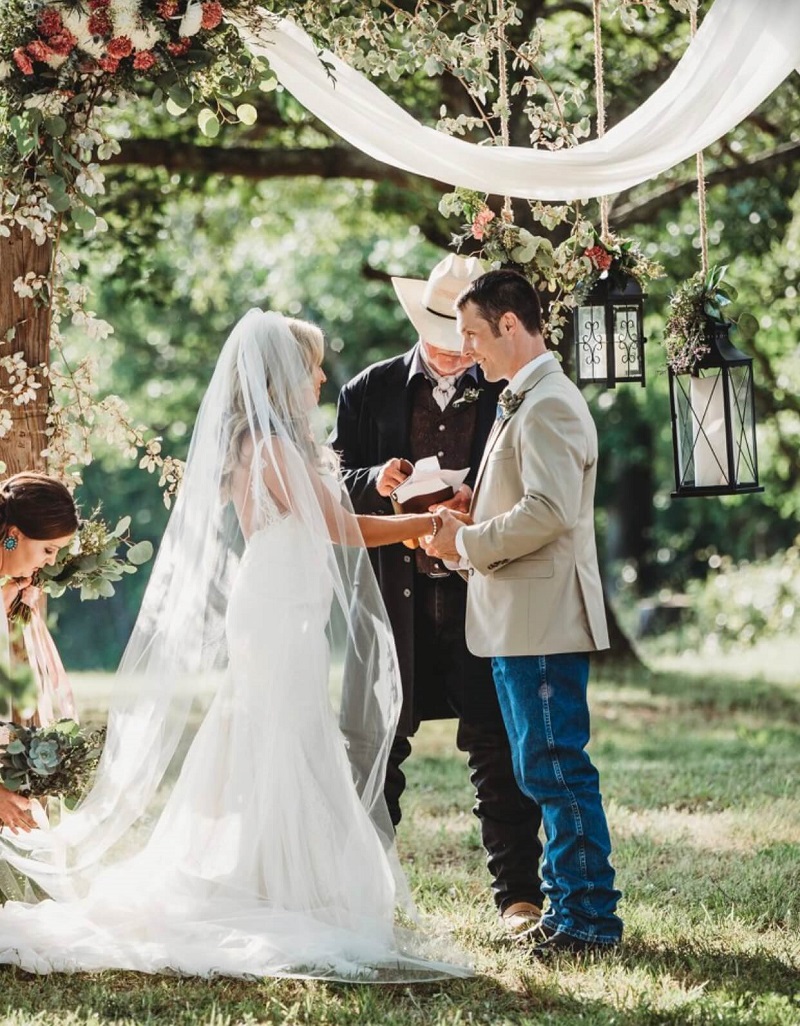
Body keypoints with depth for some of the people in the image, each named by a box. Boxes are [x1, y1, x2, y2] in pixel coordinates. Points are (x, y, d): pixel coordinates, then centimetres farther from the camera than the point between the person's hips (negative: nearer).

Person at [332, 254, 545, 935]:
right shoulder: (371, 391, 8)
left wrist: (479, 509, -16)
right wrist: (375, 482, -14)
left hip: (478, 592, -1)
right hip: (392, 593, 1)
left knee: (498, 750, 1)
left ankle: (519, 895, 8)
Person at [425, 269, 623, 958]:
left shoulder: (548, 404, -15)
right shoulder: (526, 401, 19)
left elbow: (549, 510, -25)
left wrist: (467, 542, -14)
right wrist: (466, 527, 10)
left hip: (542, 619, -11)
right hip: (522, 620, 11)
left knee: (556, 769, -7)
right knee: (544, 770, 14)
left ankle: (590, 920, -2)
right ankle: (568, 908, 21)